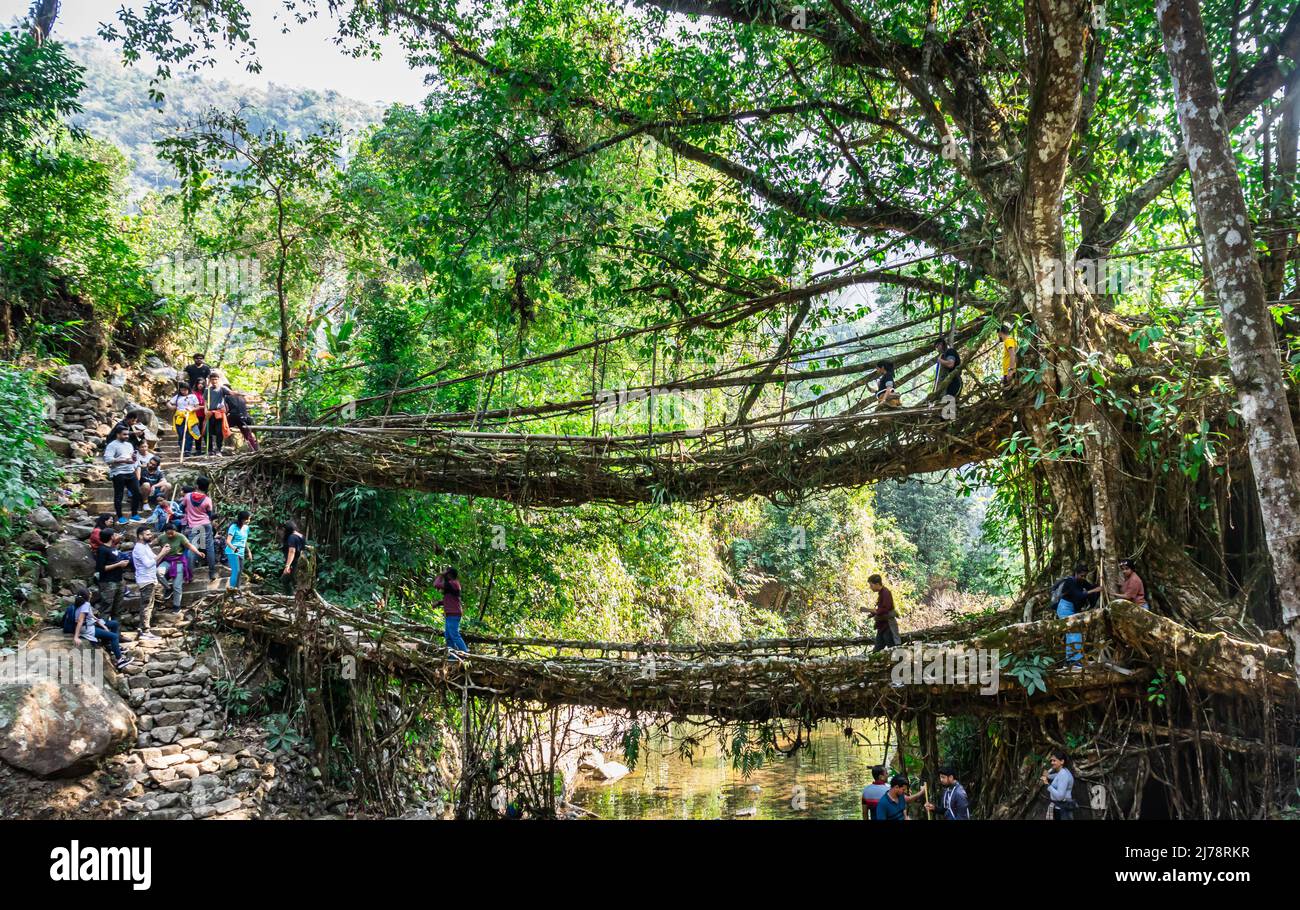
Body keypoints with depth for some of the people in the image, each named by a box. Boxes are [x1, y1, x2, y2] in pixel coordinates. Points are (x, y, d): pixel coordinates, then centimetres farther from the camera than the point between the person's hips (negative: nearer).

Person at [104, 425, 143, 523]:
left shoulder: (129, 444, 18)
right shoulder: (112, 445, -6)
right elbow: (108, 460, -18)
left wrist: (134, 458, 2)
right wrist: (124, 460, -22)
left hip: (131, 472, 7)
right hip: (118, 474, -7)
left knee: (137, 493, 5)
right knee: (118, 496, 0)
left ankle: (134, 515, 17)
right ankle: (120, 517, 7)